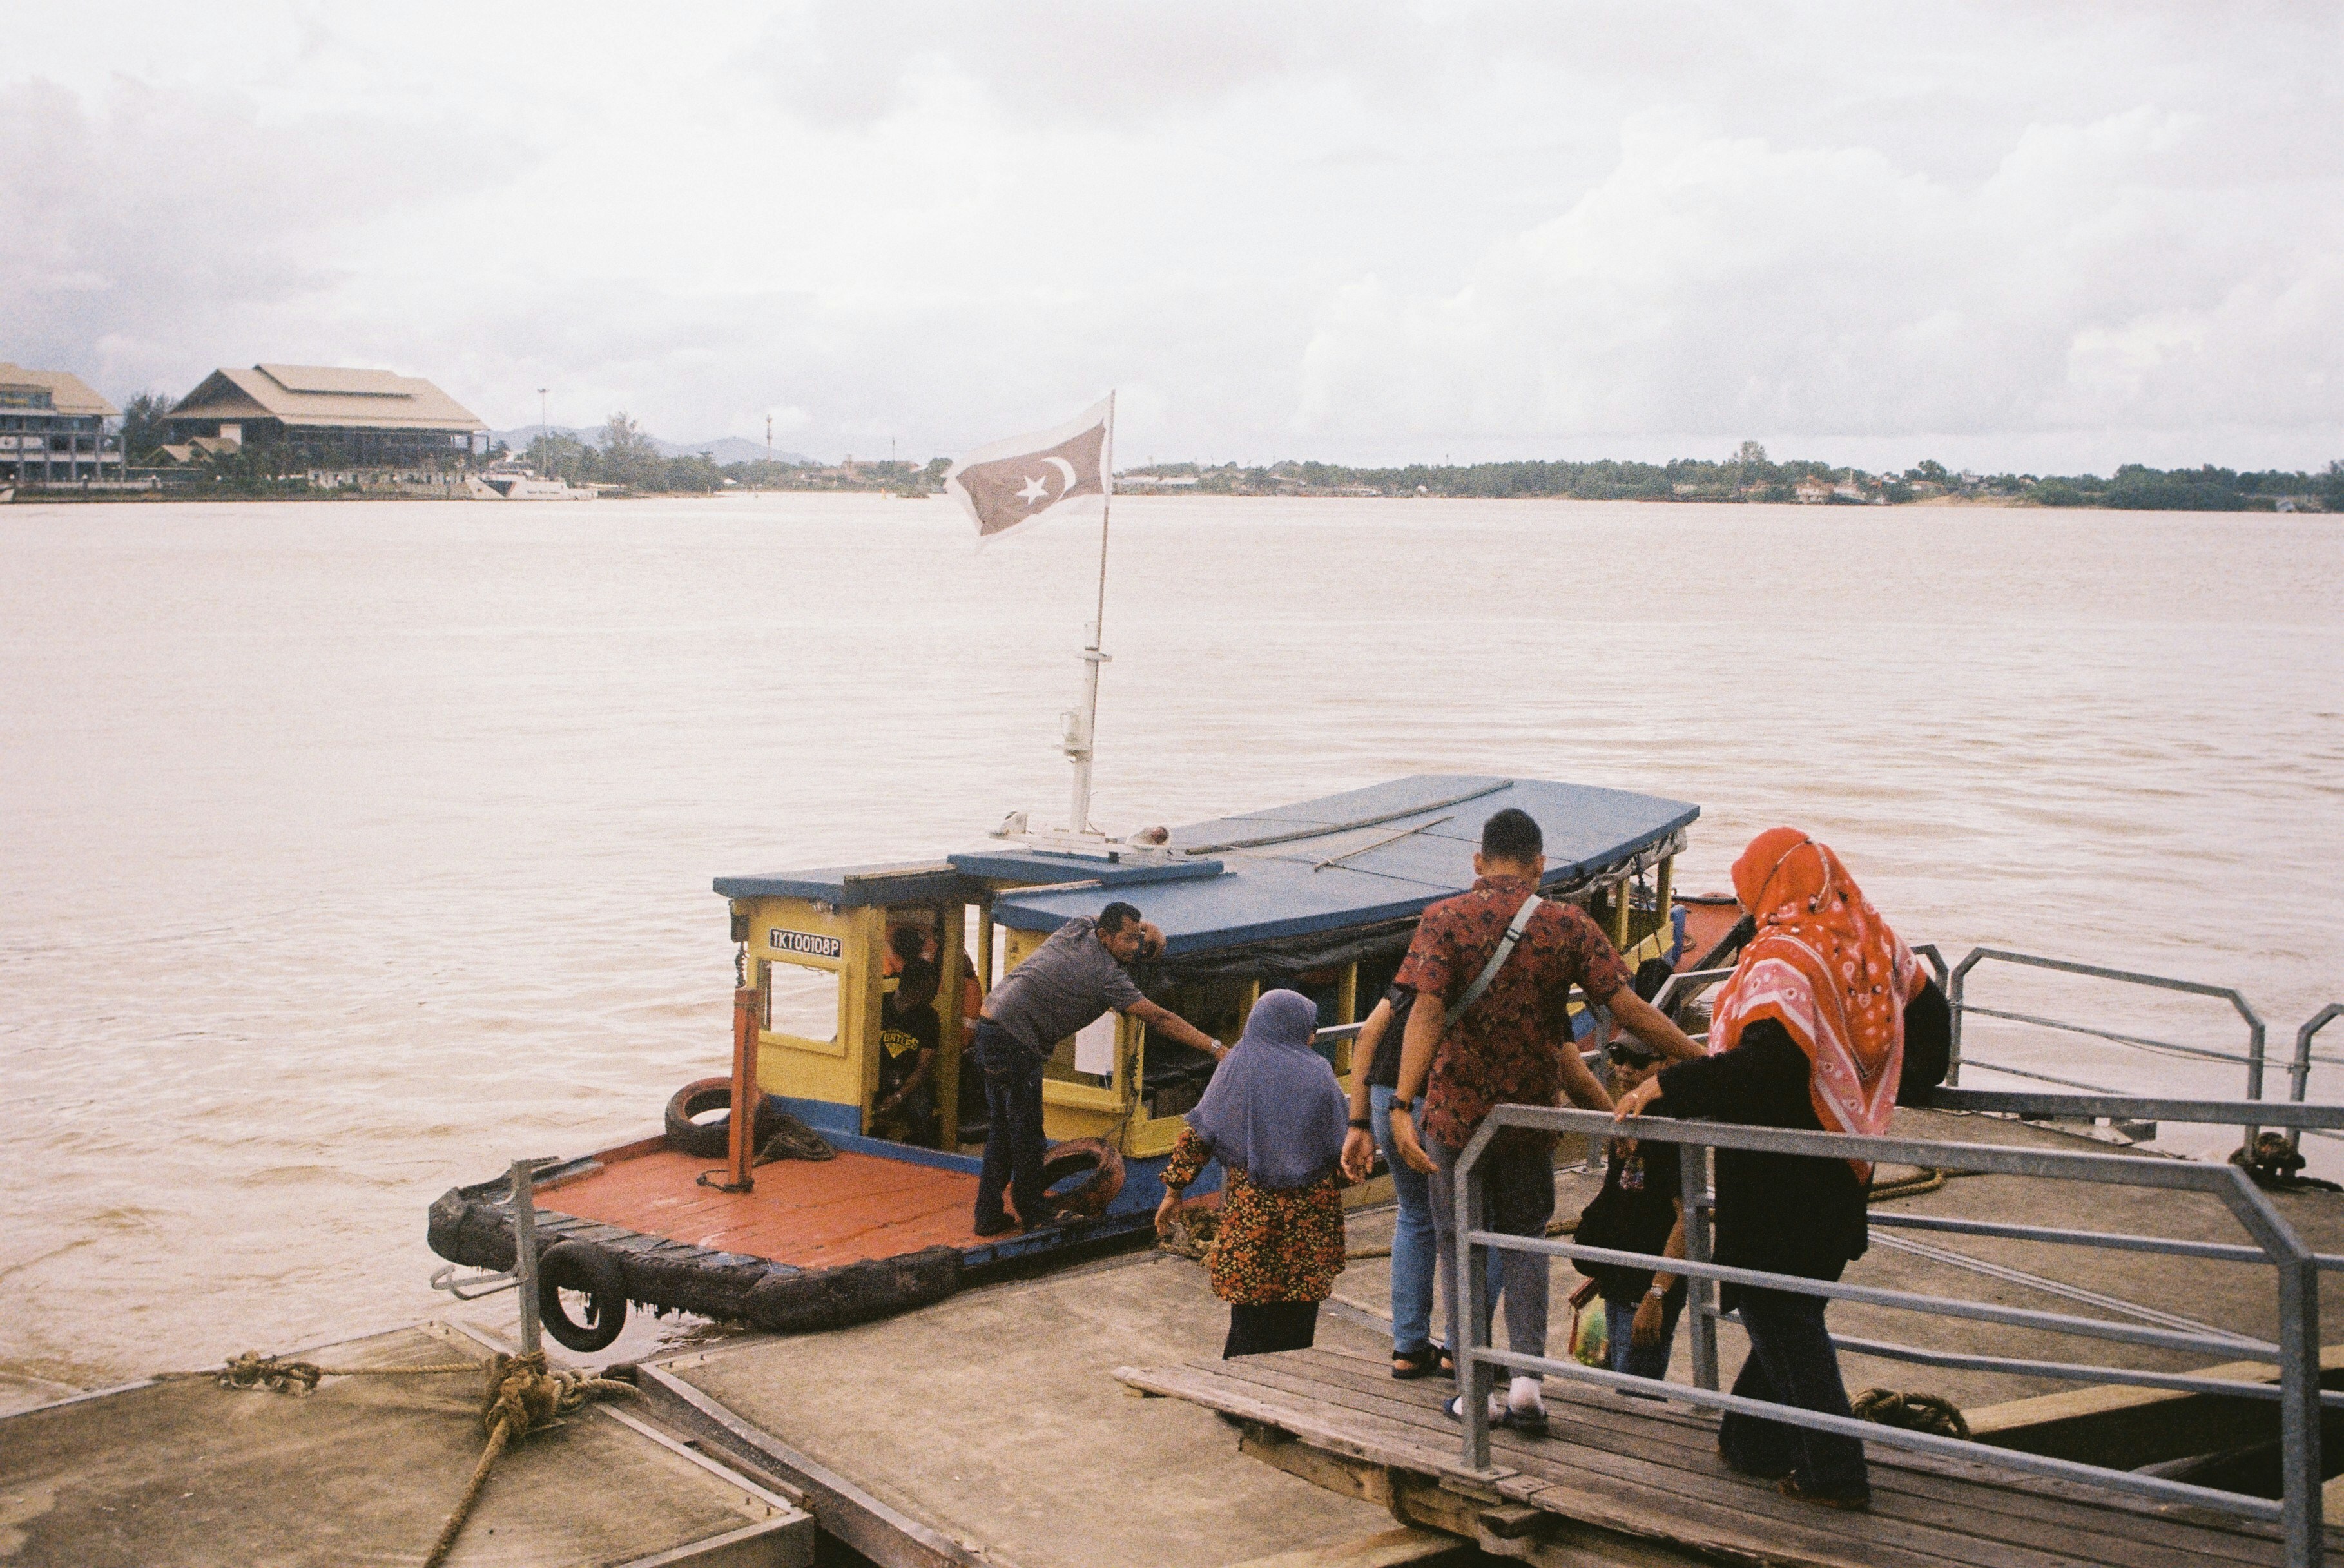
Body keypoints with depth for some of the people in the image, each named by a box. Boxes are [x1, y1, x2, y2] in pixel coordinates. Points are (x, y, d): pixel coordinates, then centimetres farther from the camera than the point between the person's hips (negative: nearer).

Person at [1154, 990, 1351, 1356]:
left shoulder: (1238, 1067, 2)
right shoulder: (1318, 1072, 3)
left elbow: (1199, 1133, -1)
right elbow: (1341, 1146, 3)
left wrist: (1174, 1191, 4)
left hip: (1250, 1205, -1)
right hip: (1310, 1211, 1)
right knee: (1299, 1310, 8)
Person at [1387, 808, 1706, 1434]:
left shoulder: (1444, 919, -8)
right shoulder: (1568, 924, -4)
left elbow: (1428, 1012, -21)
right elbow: (1628, 1009, -9)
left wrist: (1403, 1105, -27)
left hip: (1456, 1108, -1)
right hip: (1530, 1111, 2)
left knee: (1460, 1245, 11)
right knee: (1523, 1237, 18)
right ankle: (1526, 1375, 6)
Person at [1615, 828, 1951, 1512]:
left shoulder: (1783, 959, -21)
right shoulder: (1876, 942, 5)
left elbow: (1767, 1061, -33)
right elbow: (1929, 1019, 18)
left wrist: (1668, 1086, -30)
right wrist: (1882, 1092, 33)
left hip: (1779, 1171, -8)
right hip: (1845, 1165, 8)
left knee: (1778, 1313, 3)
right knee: (1792, 1307, 19)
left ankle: (1834, 1473, 4)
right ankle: (1752, 1441, 30)